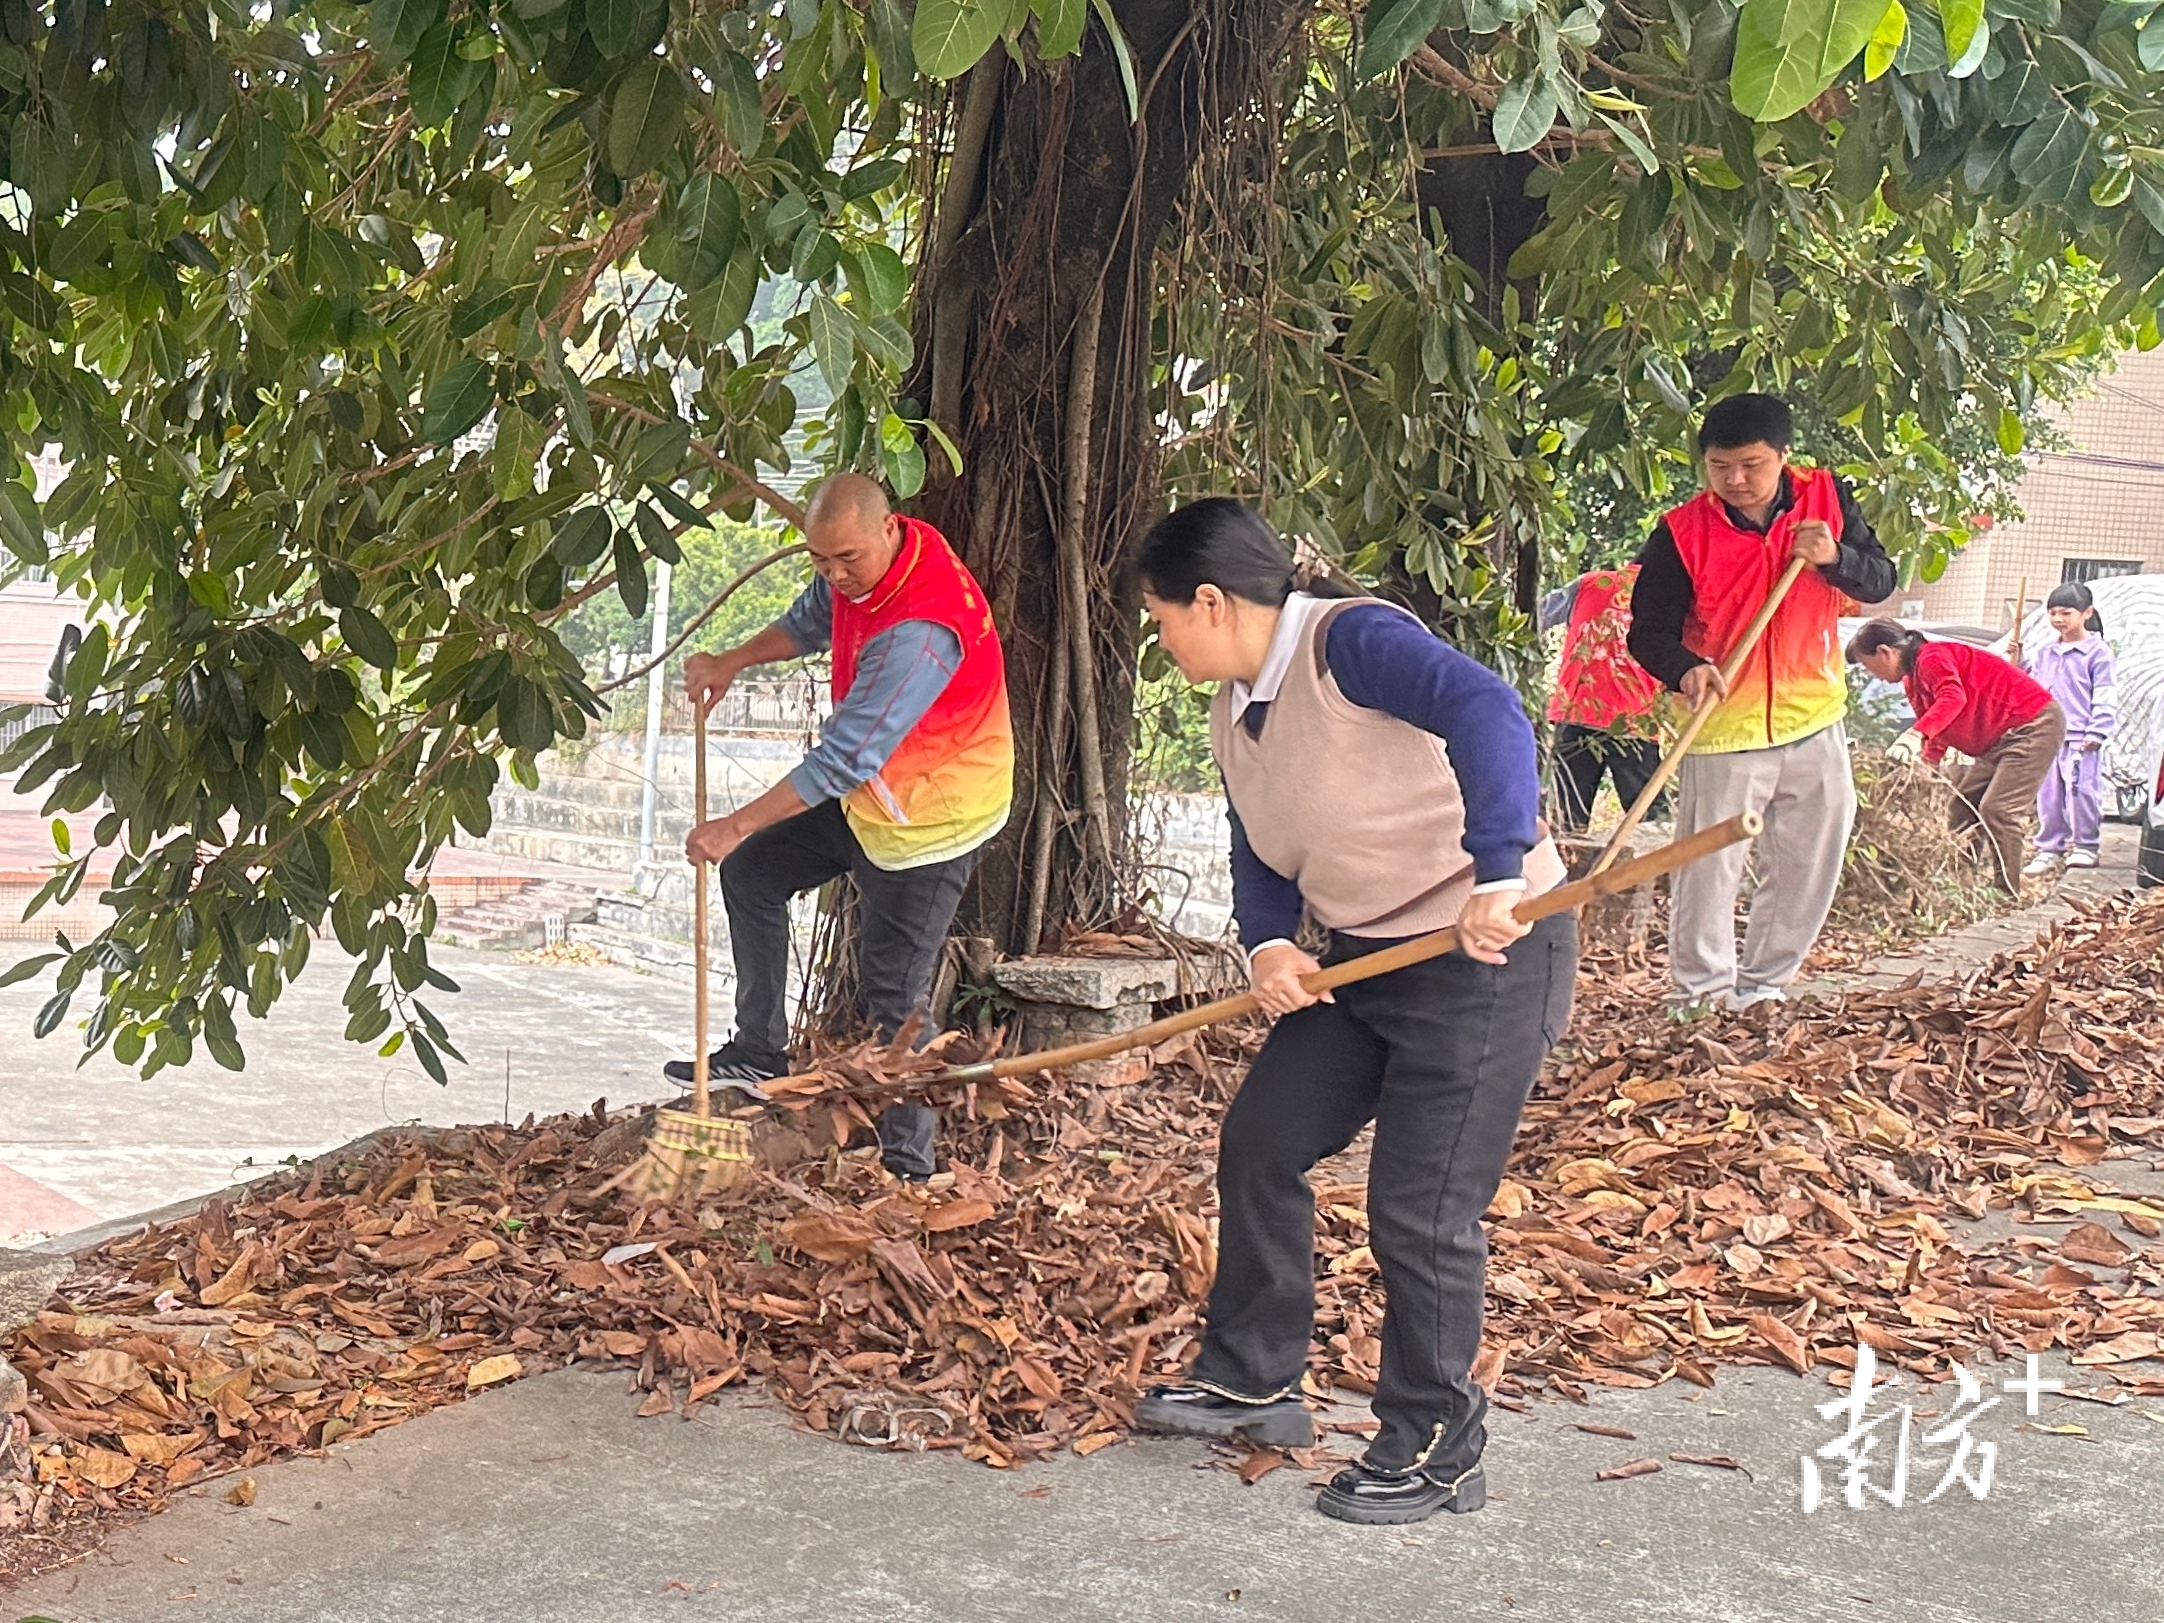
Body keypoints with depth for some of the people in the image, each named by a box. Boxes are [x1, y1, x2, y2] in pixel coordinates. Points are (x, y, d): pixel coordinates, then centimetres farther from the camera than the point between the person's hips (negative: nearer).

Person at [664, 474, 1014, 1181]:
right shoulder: (861, 567, -6)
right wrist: (730, 663, 2)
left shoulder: (921, 631, -35)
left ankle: (907, 1167, 7)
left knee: (893, 992, -5)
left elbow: (844, 759, -35)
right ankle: (760, 1052, 27)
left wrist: (737, 825, -30)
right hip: (866, 795, 10)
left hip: (927, 819, -10)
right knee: (753, 872, 17)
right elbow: (809, 621, 18)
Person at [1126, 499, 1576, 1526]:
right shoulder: (1234, 710, 8)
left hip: (1488, 952, -10)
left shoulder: (1351, 642, -22)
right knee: (1259, 1143, 13)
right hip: (1364, 957, 10)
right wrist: (1267, 943, -6)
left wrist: (1497, 876, -45)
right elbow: (1262, 855, 15)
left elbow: (1488, 716, -37)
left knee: (1418, 1212, -6)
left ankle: (1433, 1457, 13)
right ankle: (1251, 1381, 30)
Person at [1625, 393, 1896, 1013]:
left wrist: (1836, 558, -21)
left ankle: (1763, 984, 26)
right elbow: (1647, 630, -9)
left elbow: (1880, 581, 0)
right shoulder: (1681, 533, -11)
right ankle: (1698, 994, 12)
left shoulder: (1826, 500, -2)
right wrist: (1684, 669, -30)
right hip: (1722, 731, -4)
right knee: (1709, 869, -3)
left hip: (1814, 721, 4)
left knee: (1811, 864, 11)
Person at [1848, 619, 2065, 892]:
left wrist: (1914, 735, -51)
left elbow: (1953, 697, -39)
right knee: (1962, 809, 8)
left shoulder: (1932, 658, -18)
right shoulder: (1913, 681, 13)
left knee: (1998, 811, -20)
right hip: (1999, 739, 11)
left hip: (2034, 724, -11)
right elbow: (1938, 741, 11)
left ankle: (2008, 897, -19)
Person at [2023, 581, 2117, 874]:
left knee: (2081, 790, -8)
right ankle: (2049, 849, 14)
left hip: (2081, 739, -6)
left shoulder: (2098, 652, -3)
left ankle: (2086, 846, 4)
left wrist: (2096, 732, -12)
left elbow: (2105, 696, -7)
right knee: (2048, 795, 7)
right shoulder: (2044, 654, 15)